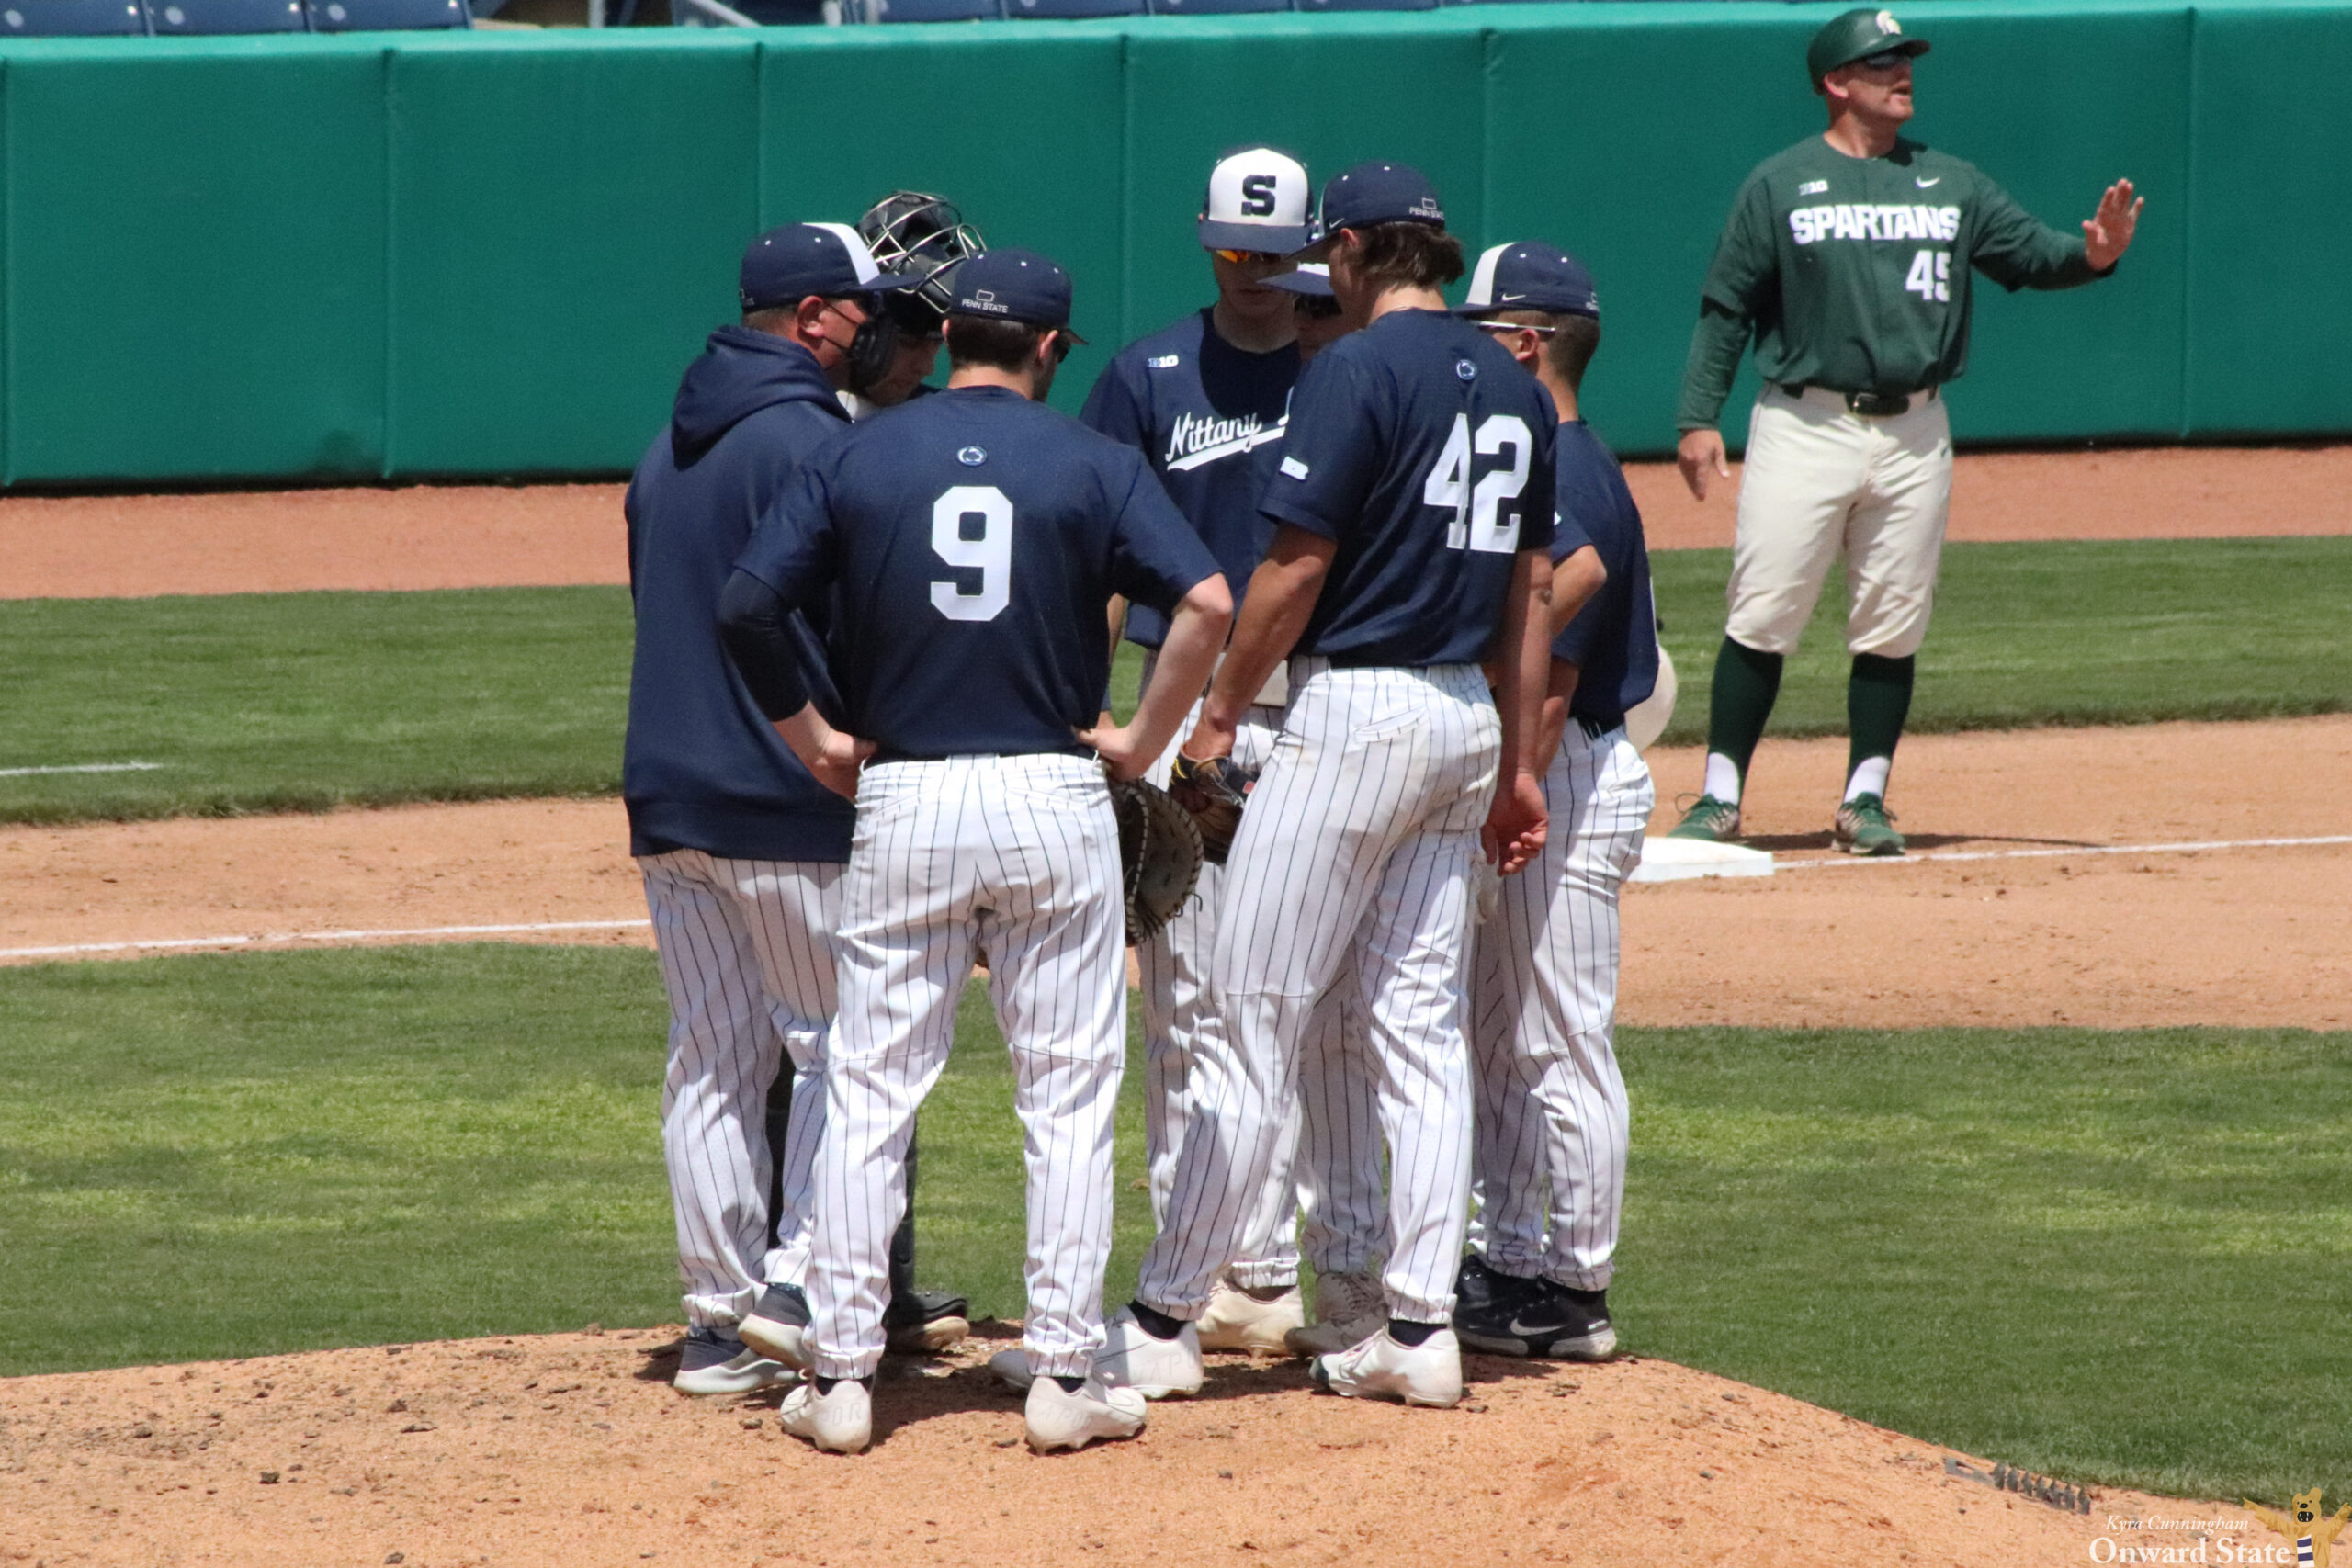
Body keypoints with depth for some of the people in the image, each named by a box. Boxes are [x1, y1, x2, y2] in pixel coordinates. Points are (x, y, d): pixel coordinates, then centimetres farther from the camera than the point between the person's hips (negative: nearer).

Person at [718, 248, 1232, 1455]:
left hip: (901, 801, 1)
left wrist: (812, 738, 7)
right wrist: (1139, 744, -2)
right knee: (1068, 1095, 6)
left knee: (868, 1093, 6)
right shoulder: (1090, 462, 0)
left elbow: (746, 602, -4)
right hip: (1054, 801, -1)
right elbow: (1207, 601, -12)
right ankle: (1064, 1375, 3)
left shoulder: (859, 456, 3)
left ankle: (840, 1377, 4)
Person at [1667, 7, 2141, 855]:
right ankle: (1721, 795, 2)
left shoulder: (1951, 183, 11)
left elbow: (2030, 251, 4)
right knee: (1761, 619, -5)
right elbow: (1726, 306, 1)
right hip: (1804, 427, -3)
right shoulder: (1780, 185, 2)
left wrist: (2093, 254, -18)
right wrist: (1699, 418, -7)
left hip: (1913, 433, 3)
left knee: (1892, 627, 5)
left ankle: (1866, 799, 14)